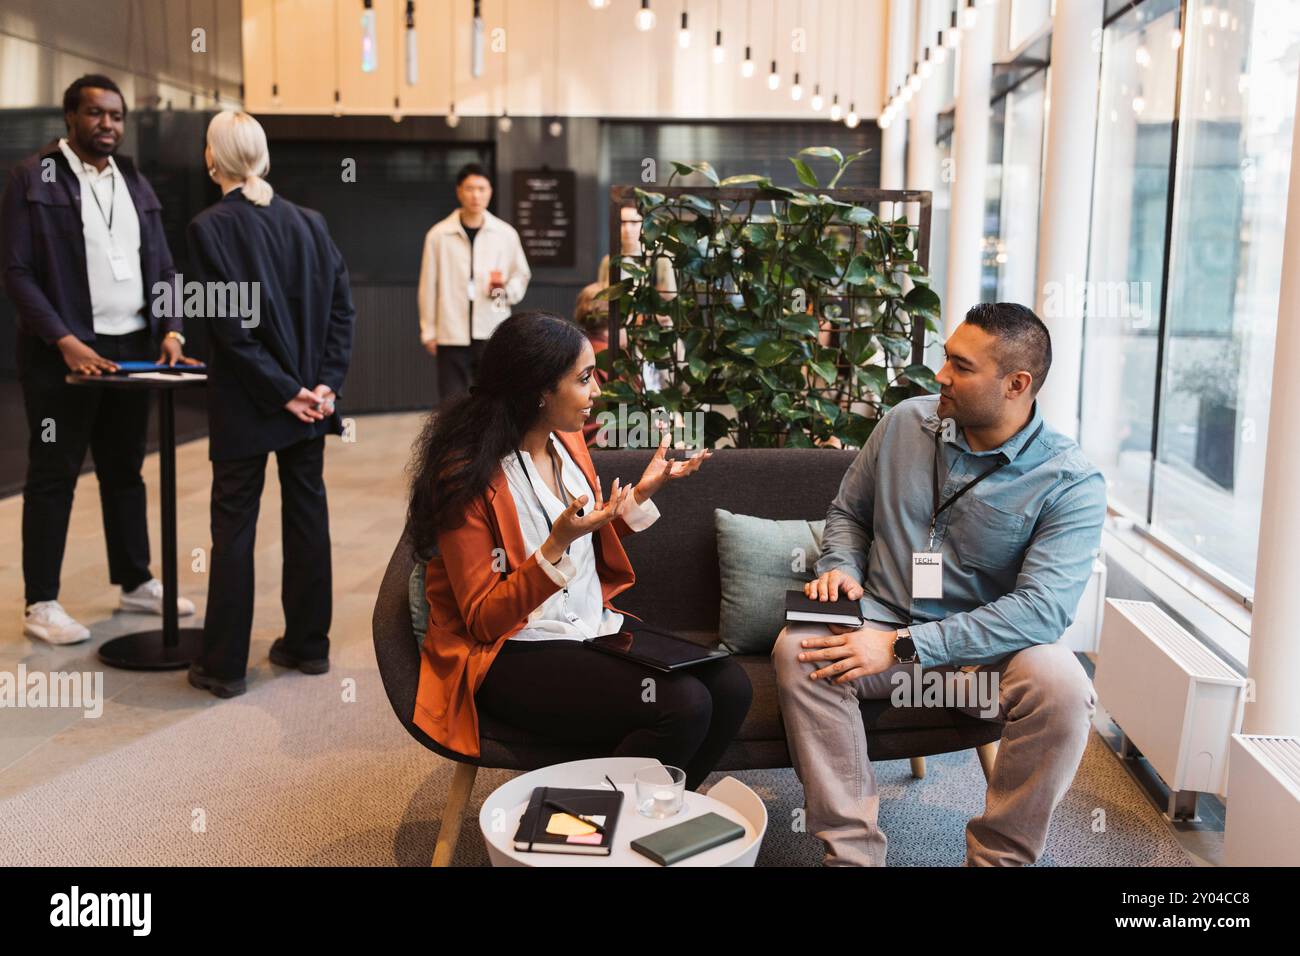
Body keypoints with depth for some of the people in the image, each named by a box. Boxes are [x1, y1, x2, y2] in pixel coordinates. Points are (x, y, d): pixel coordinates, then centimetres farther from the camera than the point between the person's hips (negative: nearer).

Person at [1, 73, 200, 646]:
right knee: (53, 475, 1)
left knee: (125, 471, 14)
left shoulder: (135, 183, 14)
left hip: (133, 349, 5)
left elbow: (161, 267, 14)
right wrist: (65, 341, -17)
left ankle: (135, 583, 25)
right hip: (65, 352, -5)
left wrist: (170, 329, -1)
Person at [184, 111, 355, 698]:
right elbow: (341, 306, 0)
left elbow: (230, 325, -16)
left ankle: (224, 665, 10)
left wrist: (283, 392, -11)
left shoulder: (210, 227, -10)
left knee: (233, 526, 4)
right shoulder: (307, 221, 3)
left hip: (244, 404, -4)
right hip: (310, 397, 4)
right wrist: (325, 384, -3)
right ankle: (308, 644, 22)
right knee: (307, 515, 12)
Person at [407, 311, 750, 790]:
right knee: (683, 705, -26)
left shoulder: (567, 441, 6)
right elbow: (483, 620, -16)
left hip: (594, 630, 8)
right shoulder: (468, 474, -15)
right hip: (509, 655, -7)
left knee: (730, 686, -14)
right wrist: (558, 543, -29)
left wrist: (643, 491, 6)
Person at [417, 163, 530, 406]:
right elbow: (429, 285, 3)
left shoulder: (506, 234, 2)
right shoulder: (438, 235, -2)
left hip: (494, 333, 1)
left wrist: (506, 288, -9)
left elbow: (522, 275, 13)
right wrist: (429, 331, 4)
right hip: (452, 334, -1)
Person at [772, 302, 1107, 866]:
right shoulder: (906, 422, 2)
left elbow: (1042, 608, -22)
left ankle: (999, 857, -11)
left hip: (988, 650, -2)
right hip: (881, 628, 3)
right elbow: (848, 512, 17)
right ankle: (852, 852, -21)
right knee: (798, 649, -28)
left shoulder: (1070, 482, -11)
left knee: (1061, 685, -33)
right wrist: (840, 567, -7)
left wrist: (903, 645, -27)